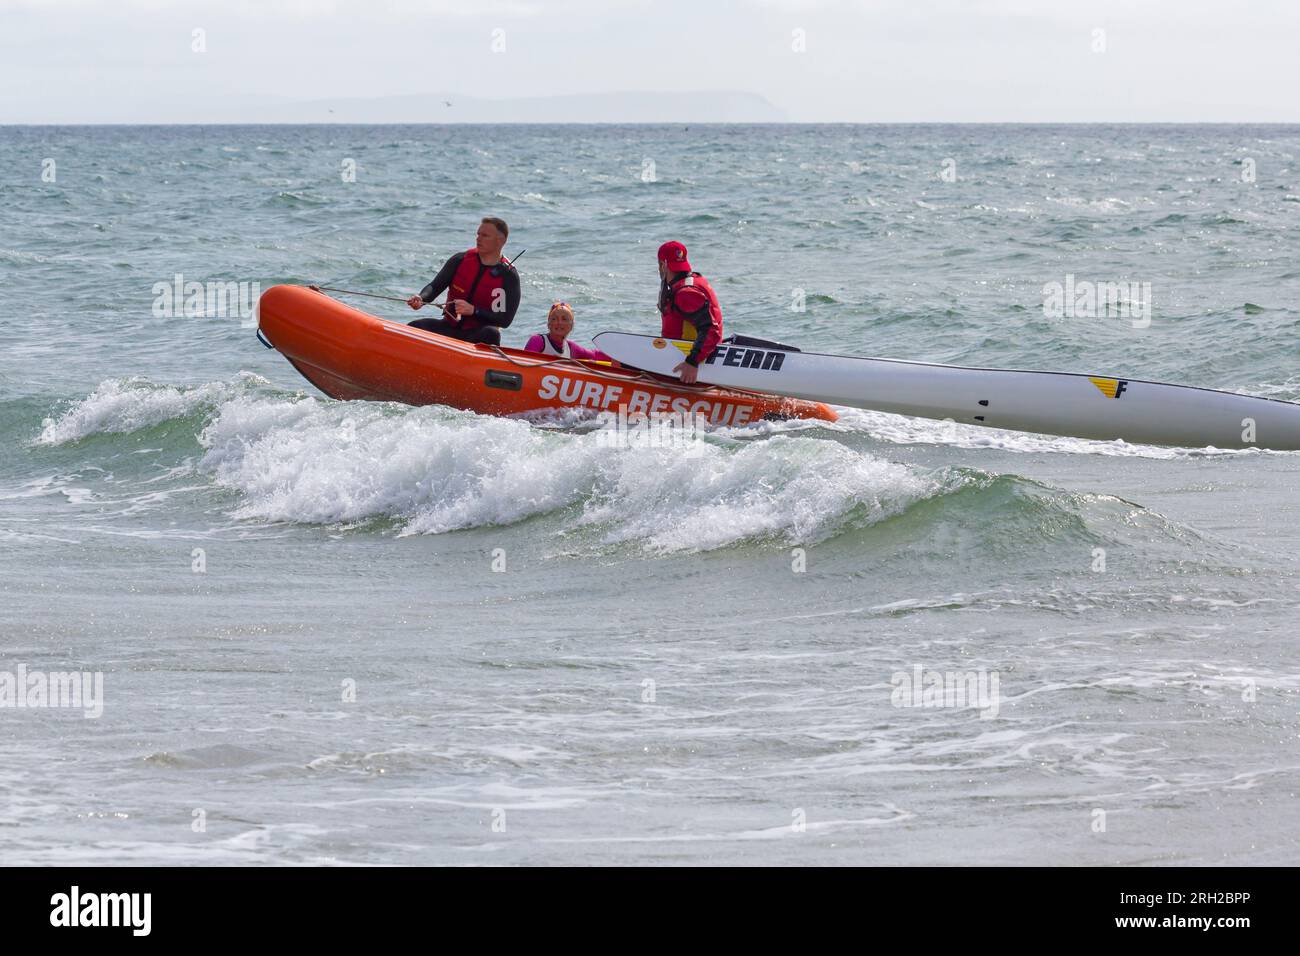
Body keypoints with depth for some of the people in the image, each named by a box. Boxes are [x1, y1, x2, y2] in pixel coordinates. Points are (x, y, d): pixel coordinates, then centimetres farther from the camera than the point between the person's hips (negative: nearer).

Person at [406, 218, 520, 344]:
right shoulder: (461, 260, 2)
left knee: (491, 334, -38)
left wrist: (473, 310, -25)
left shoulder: (508, 276, -8)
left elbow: (505, 320, -13)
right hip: (450, 328, 3)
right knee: (414, 327, -23)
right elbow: (435, 286, 0)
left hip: (477, 334, -3)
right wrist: (421, 299, -23)